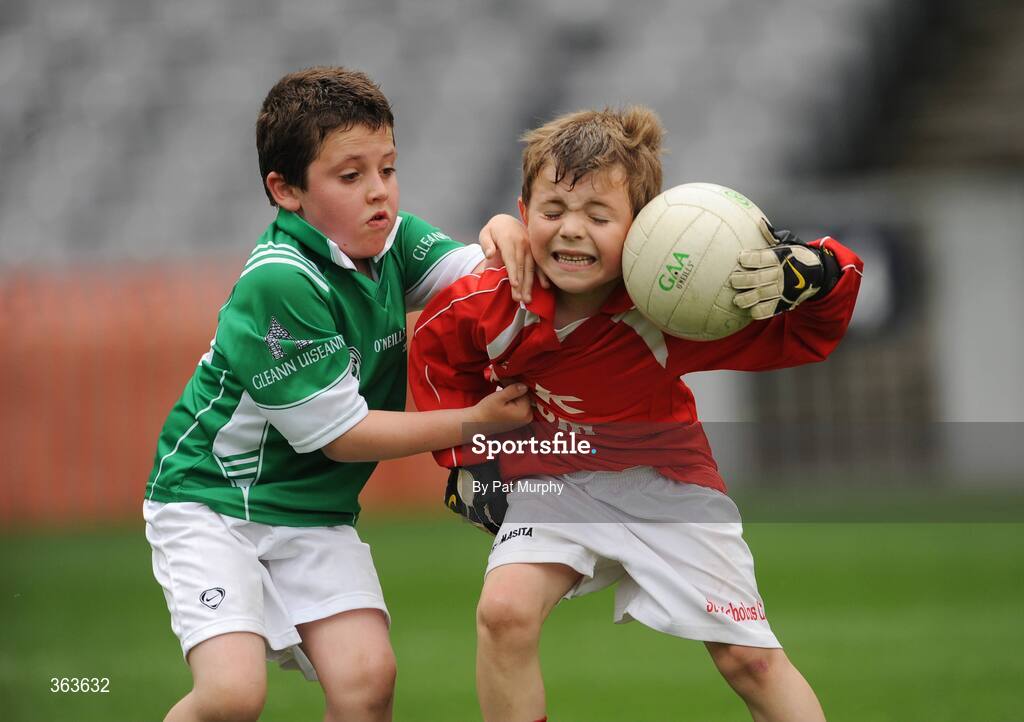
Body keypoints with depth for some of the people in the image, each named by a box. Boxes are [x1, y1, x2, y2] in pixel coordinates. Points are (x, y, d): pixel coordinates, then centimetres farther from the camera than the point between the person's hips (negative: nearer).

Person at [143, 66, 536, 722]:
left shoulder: (389, 238, -1)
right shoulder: (280, 283, -23)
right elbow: (339, 434, -20)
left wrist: (504, 238, -31)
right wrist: (476, 421, -17)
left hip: (314, 510, 6)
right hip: (209, 496, -6)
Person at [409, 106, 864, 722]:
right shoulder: (488, 304, -20)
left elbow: (806, 336, -24)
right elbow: (435, 350, 4)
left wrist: (810, 271, -45)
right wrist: (467, 455, 2)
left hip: (664, 483, -1)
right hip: (552, 481, 1)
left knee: (750, 657, 2)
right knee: (504, 611, -24)